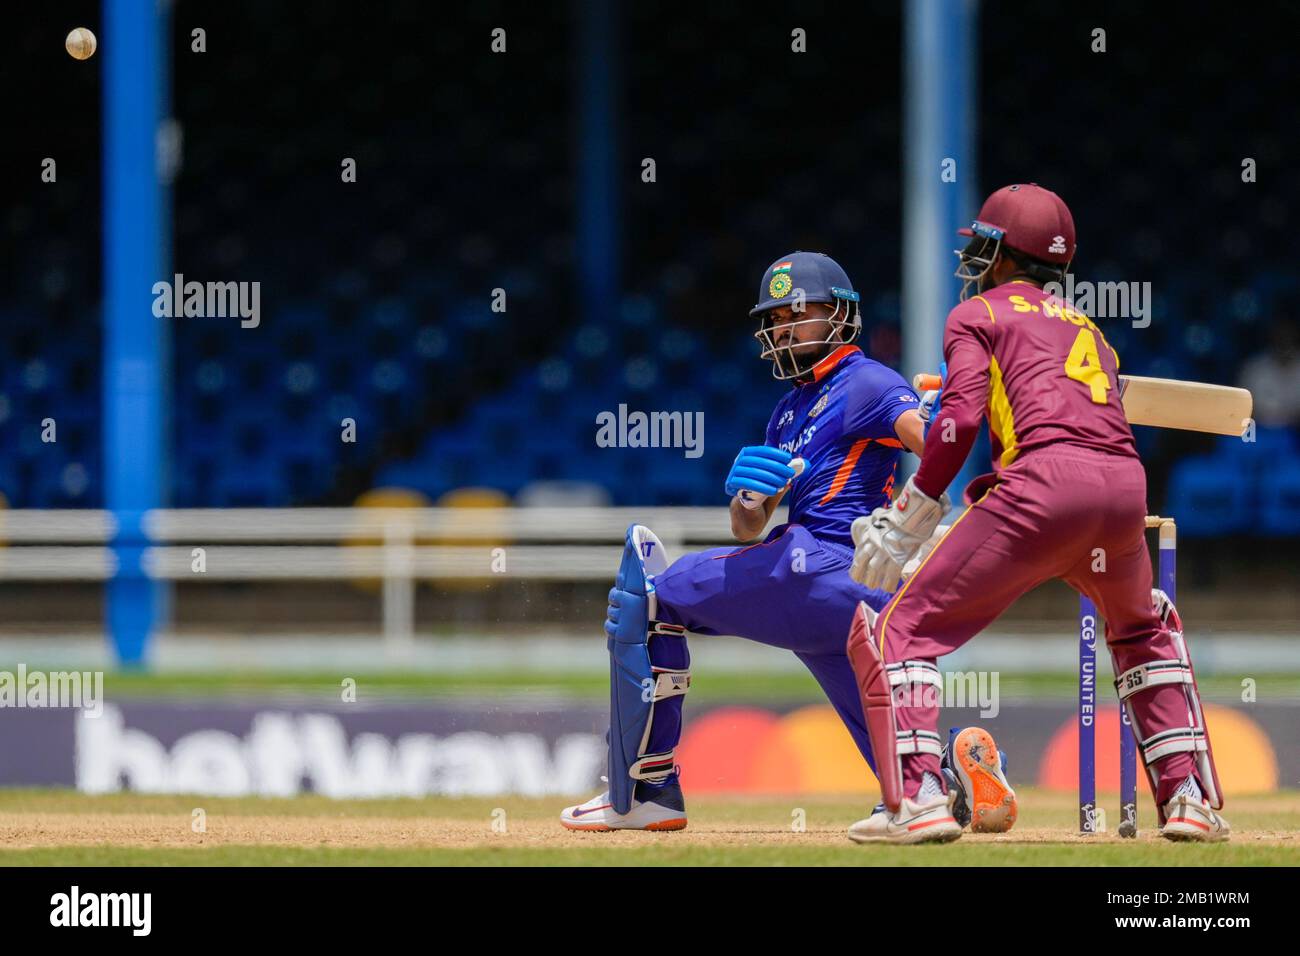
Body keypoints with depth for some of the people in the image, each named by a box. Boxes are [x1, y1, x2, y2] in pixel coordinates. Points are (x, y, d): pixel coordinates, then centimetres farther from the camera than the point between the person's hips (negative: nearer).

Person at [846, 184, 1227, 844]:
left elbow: (961, 419, -1)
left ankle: (918, 797, -17)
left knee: (896, 632, 2)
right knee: (1146, 631, 35)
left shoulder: (977, 315, 15)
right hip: (1127, 484, 6)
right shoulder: (1086, 327, 34)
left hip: (1045, 479, -6)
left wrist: (904, 523, 4)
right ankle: (1188, 798, 22)